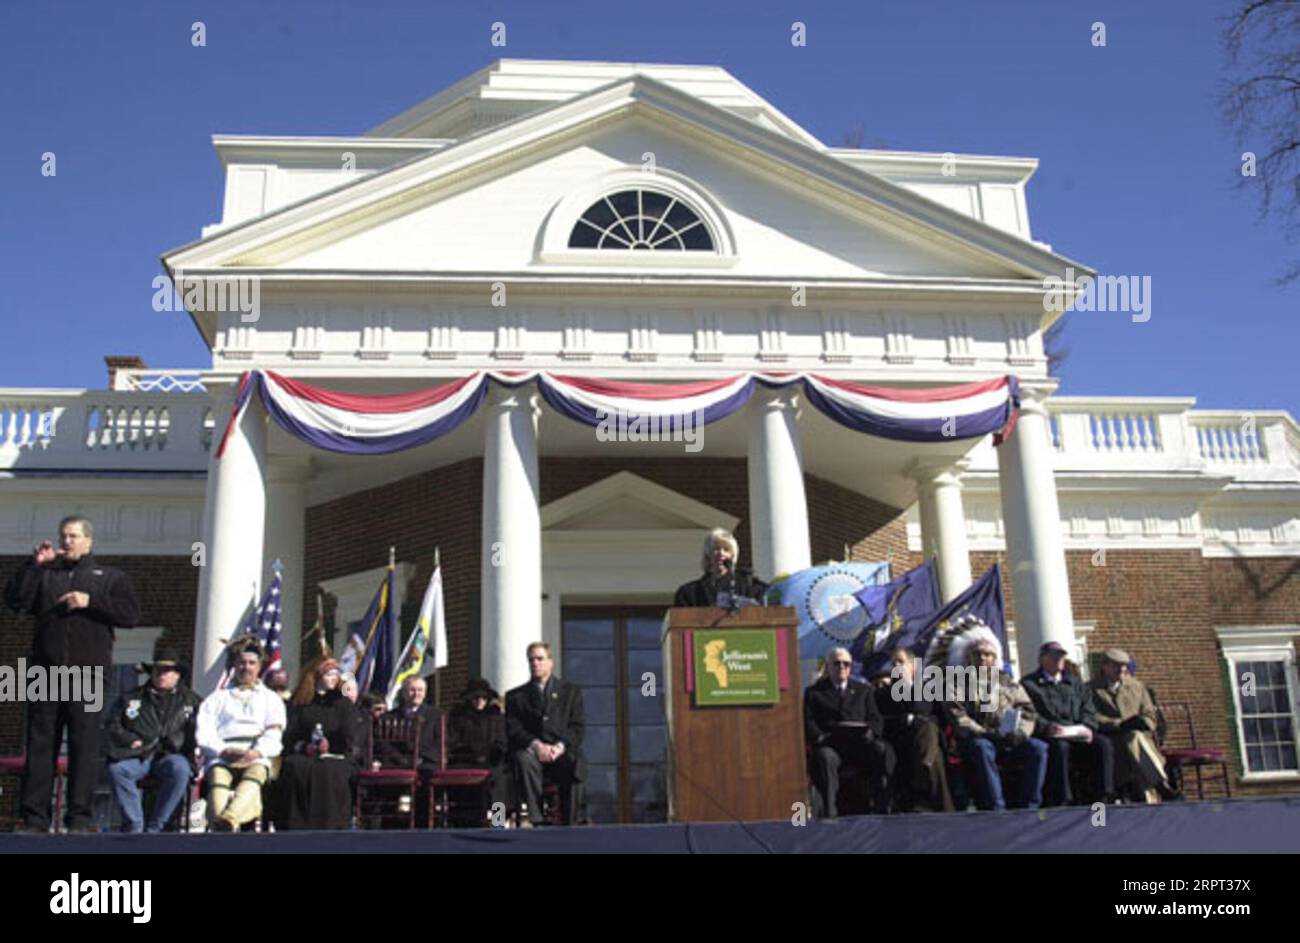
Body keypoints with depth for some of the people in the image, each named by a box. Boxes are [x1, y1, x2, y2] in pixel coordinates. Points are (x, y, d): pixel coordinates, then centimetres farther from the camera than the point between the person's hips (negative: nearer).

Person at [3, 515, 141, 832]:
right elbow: (14, 600, 6)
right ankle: (34, 816, 3)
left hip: (87, 673, -2)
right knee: (40, 742, 0)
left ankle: (81, 817, -5)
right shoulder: (45, 575, 23)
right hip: (45, 670, 2)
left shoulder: (109, 577, 17)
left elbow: (131, 614, 3)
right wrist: (34, 565, 0)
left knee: (85, 743, -6)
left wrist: (91, 601, -6)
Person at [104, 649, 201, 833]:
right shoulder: (131, 698, 23)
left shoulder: (190, 700, 19)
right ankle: (134, 827, -25)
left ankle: (153, 828, -28)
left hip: (171, 756, -2)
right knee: (116, 769, -31)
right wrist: (131, 740, -2)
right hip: (137, 756, 2)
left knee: (180, 769, -36)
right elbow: (113, 726, 17)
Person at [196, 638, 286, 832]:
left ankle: (227, 821, -59)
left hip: (256, 758, 0)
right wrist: (223, 750, -8)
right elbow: (204, 732, 12)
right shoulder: (217, 698, 28)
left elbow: (274, 732, 10)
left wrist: (258, 752, -11)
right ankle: (222, 831, -55)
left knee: (255, 773, -36)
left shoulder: (271, 698, 28)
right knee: (218, 777, -34)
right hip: (221, 758, 0)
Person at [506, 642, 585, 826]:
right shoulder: (515, 696, 18)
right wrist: (536, 745, -14)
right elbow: (513, 730, 5)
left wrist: (560, 747, -12)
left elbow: (578, 727, 8)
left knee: (572, 763, -35)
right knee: (524, 759, -35)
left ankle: (568, 824, -27)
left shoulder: (571, 691, 17)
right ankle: (534, 817, -35)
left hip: (563, 751, 0)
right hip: (532, 750, 1)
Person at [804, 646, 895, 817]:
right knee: (825, 757, -38)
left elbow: (876, 719, 16)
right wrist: (820, 737, -16)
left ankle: (882, 808, -29)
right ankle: (829, 814, -40)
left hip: (860, 742, 2)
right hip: (829, 744, -2)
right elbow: (808, 722, 7)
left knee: (883, 751, -31)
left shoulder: (864, 690, 28)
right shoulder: (814, 692, 21)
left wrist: (870, 732, -9)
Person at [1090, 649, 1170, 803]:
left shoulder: (1137, 687, 24)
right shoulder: (1092, 690, 11)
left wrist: (1141, 723, -7)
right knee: (1134, 740, -35)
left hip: (1140, 737, 3)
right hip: (1109, 741, -3)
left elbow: (1150, 717, 18)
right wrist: (1121, 724, -16)